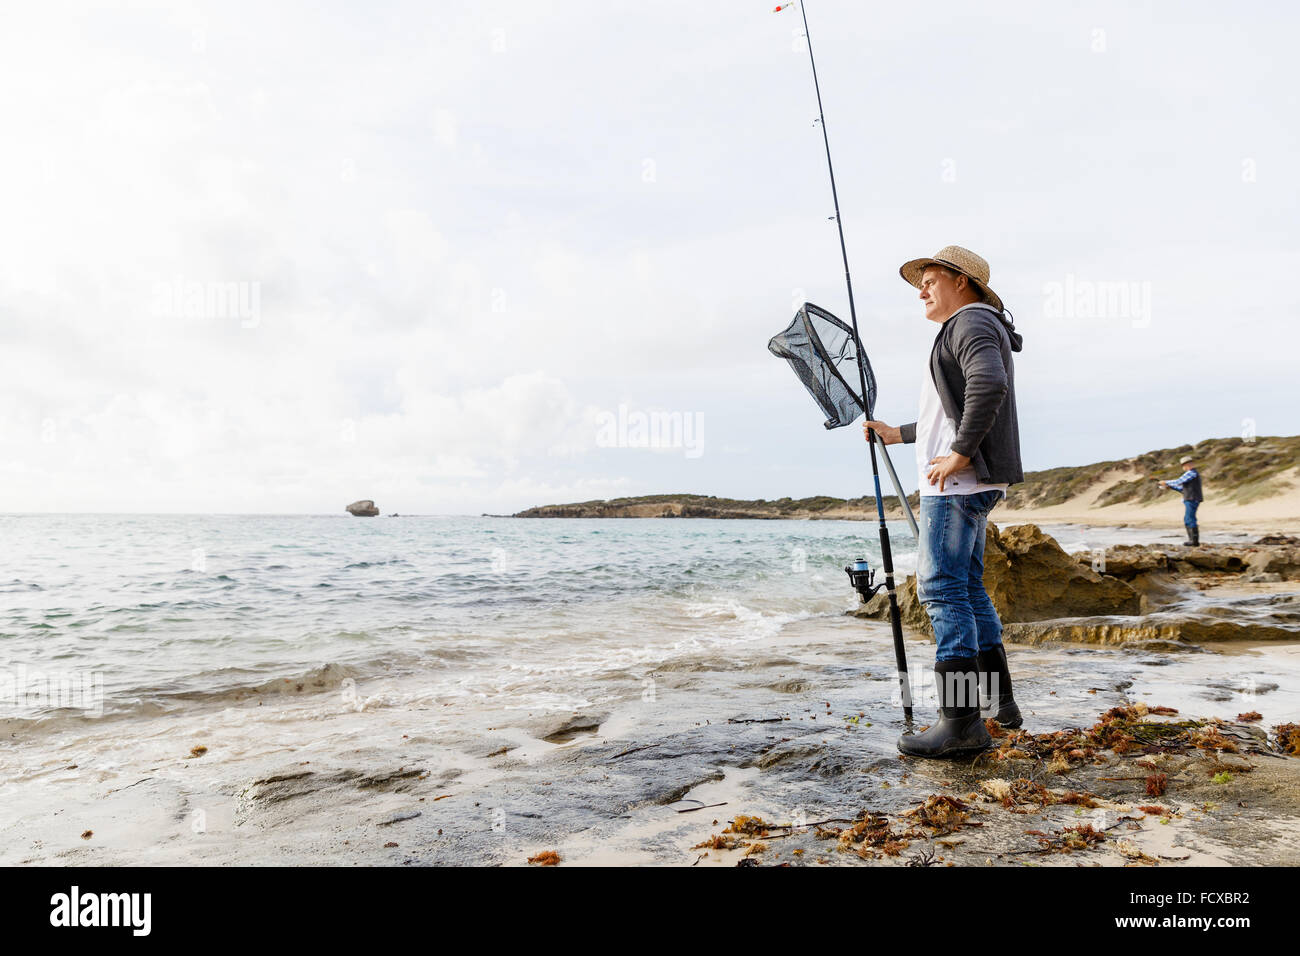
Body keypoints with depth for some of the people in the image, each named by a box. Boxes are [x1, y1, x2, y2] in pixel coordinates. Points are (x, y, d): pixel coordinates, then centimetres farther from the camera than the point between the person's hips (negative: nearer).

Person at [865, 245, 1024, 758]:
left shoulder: (973, 322, -7)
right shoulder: (964, 331, 26)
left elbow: (989, 385, -27)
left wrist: (960, 453, -24)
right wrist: (899, 434, 31)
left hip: (959, 481, -11)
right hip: (965, 484, 11)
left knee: (942, 588, -12)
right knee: (967, 587, 14)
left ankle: (961, 722, -11)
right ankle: (1000, 702, 21)